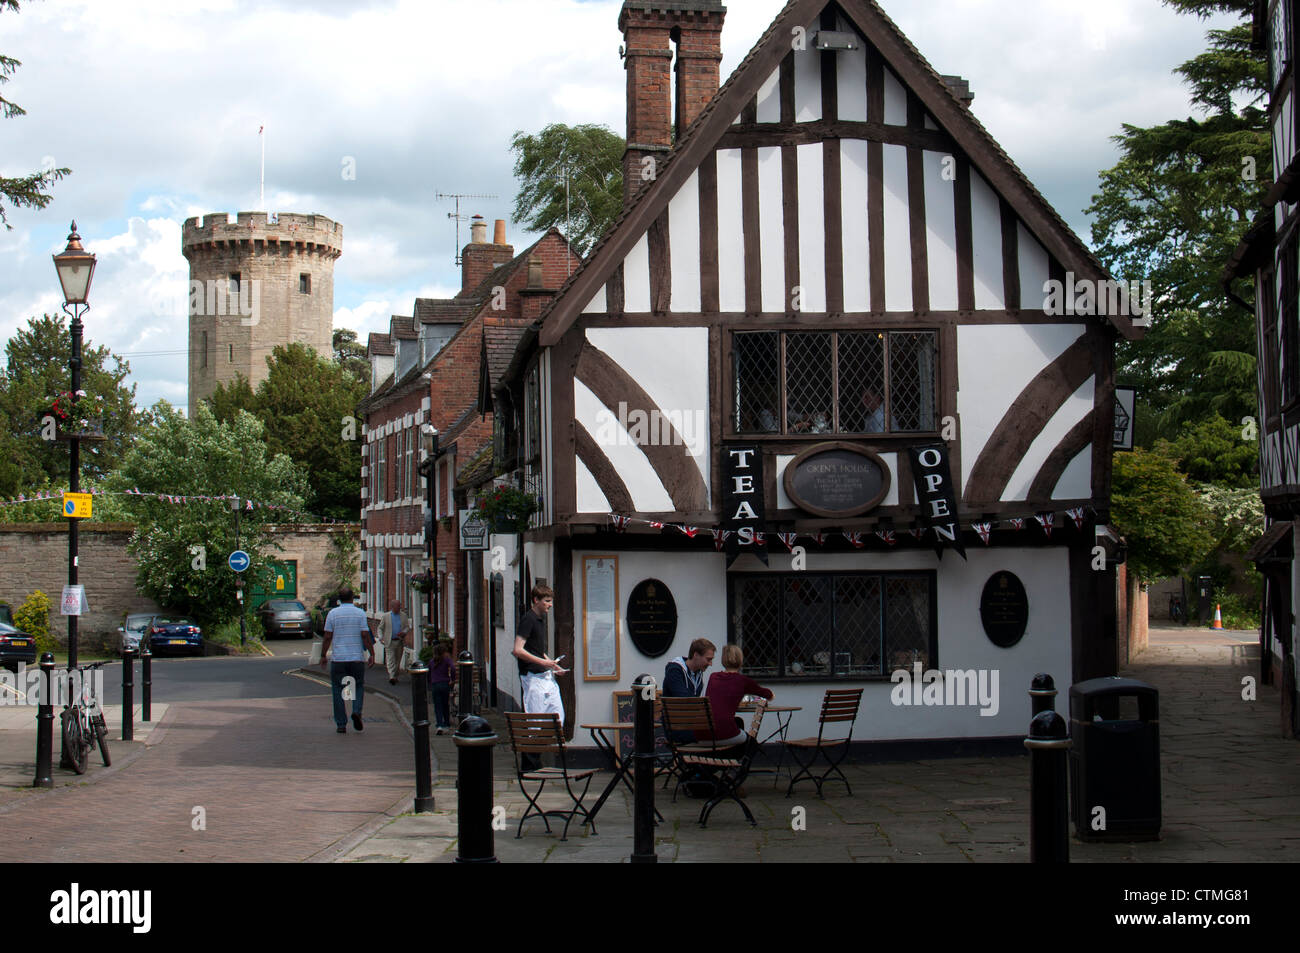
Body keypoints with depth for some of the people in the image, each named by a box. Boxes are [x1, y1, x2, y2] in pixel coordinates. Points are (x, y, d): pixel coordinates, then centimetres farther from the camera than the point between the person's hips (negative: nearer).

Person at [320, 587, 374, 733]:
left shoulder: (333, 613, 0)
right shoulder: (360, 613, 0)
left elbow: (327, 637, 0)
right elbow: (366, 636, -5)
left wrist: (323, 656, 8)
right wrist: (372, 654, 0)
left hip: (338, 659, 0)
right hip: (357, 658, 0)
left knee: (338, 691, 7)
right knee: (359, 687, 16)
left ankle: (341, 724, 4)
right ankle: (357, 711, -8)